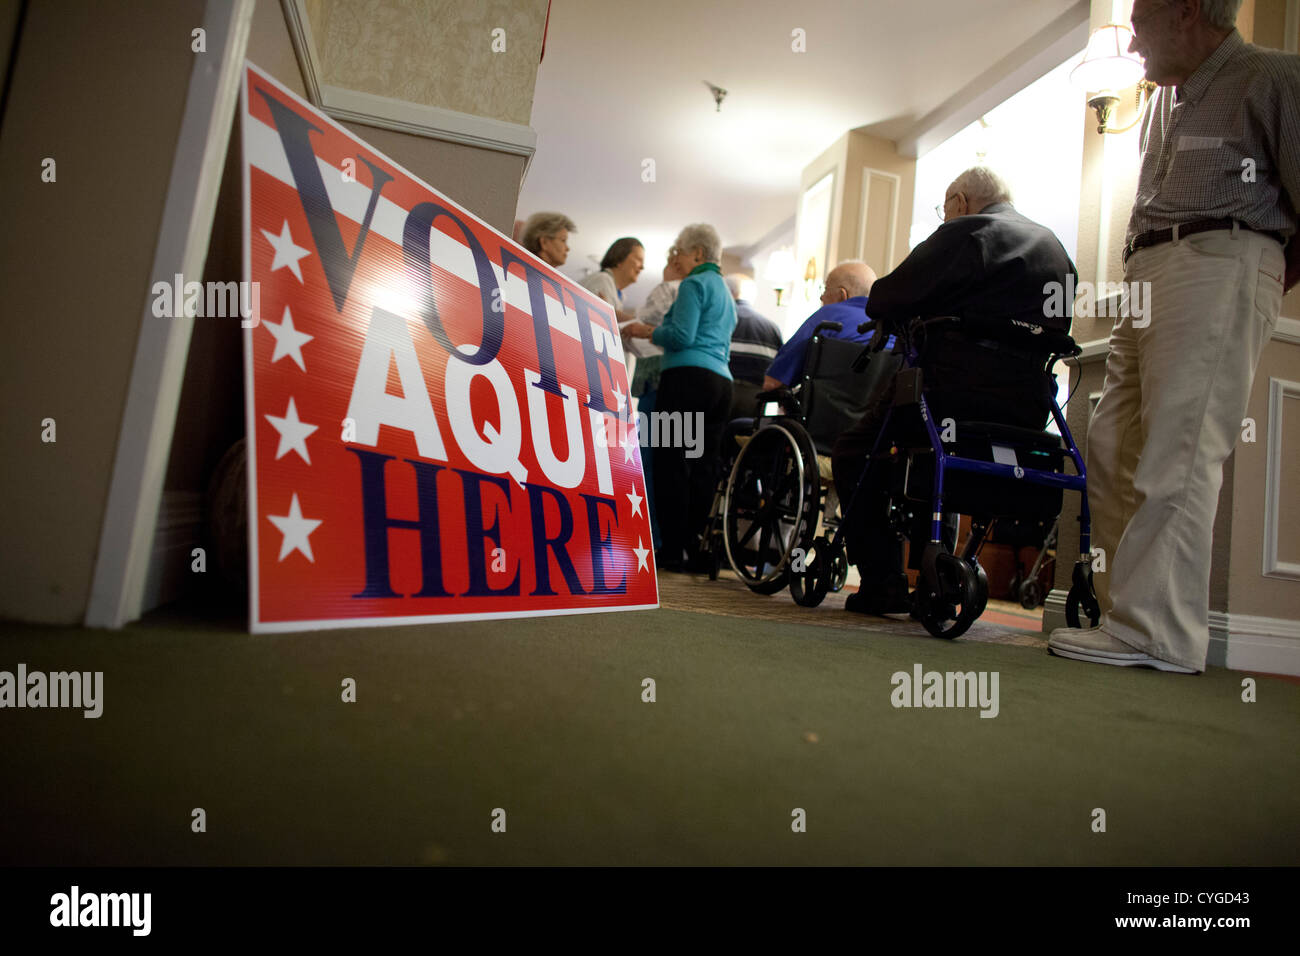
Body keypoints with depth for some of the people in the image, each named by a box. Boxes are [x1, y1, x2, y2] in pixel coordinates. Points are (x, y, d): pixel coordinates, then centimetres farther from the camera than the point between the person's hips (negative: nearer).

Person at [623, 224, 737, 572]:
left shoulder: (695, 283, -1)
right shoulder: (725, 291, 28)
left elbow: (682, 335, -13)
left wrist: (646, 332, 2)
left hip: (689, 377, -9)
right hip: (721, 382, 9)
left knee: (672, 463, -8)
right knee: (702, 468, 5)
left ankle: (674, 549, -10)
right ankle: (695, 547, 5)